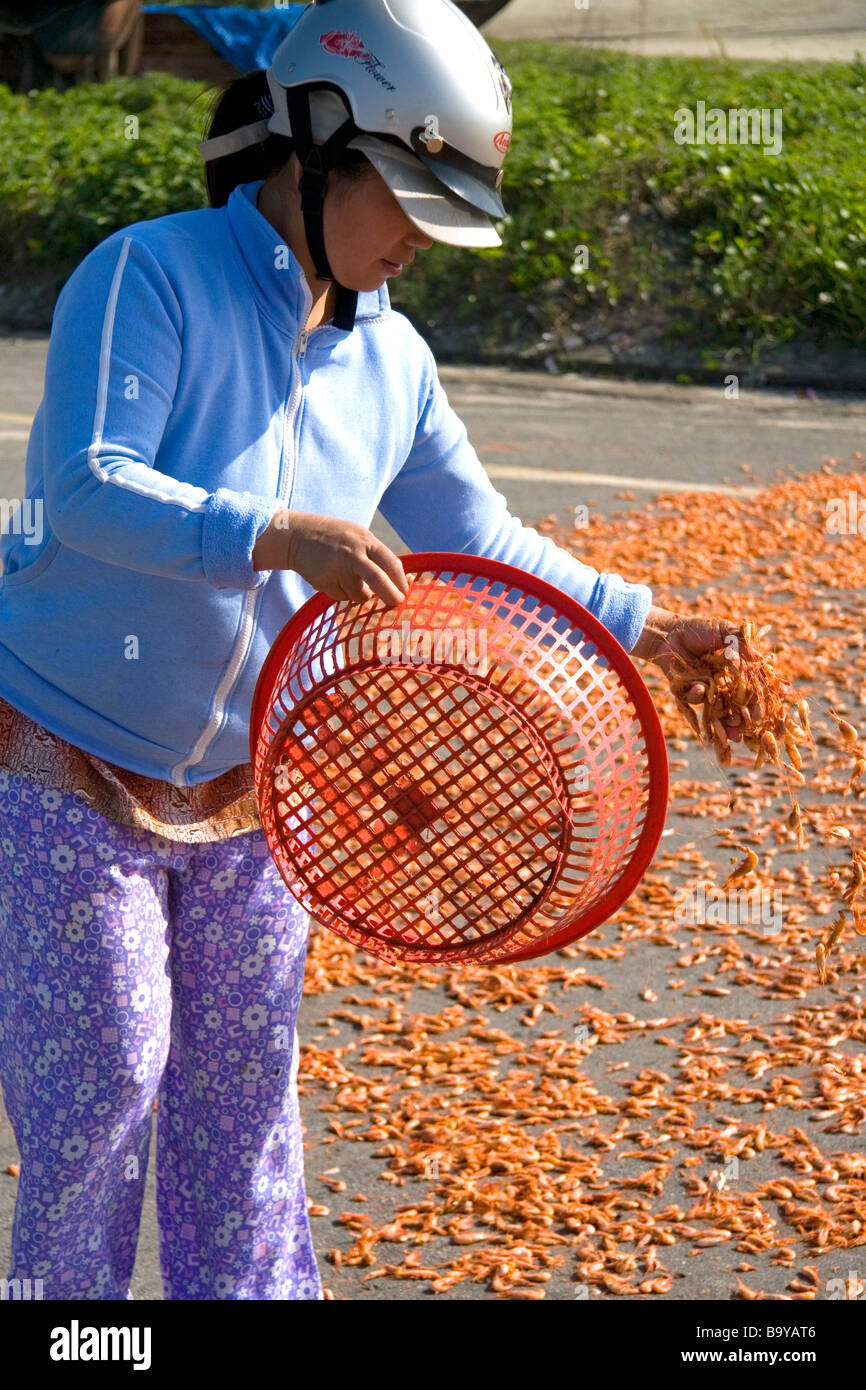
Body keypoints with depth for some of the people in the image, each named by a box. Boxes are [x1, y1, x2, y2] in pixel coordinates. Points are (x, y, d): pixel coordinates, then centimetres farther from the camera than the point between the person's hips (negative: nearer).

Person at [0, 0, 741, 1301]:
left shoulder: (392, 361, 3)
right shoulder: (149, 277, -16)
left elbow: (477, 538, 13)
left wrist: (644, 626, 6)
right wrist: (273, 536, -41)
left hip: (251, 786, 6)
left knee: (246, 1074, 13)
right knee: (108, 1071, -1)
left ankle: (252, 1285, 28)